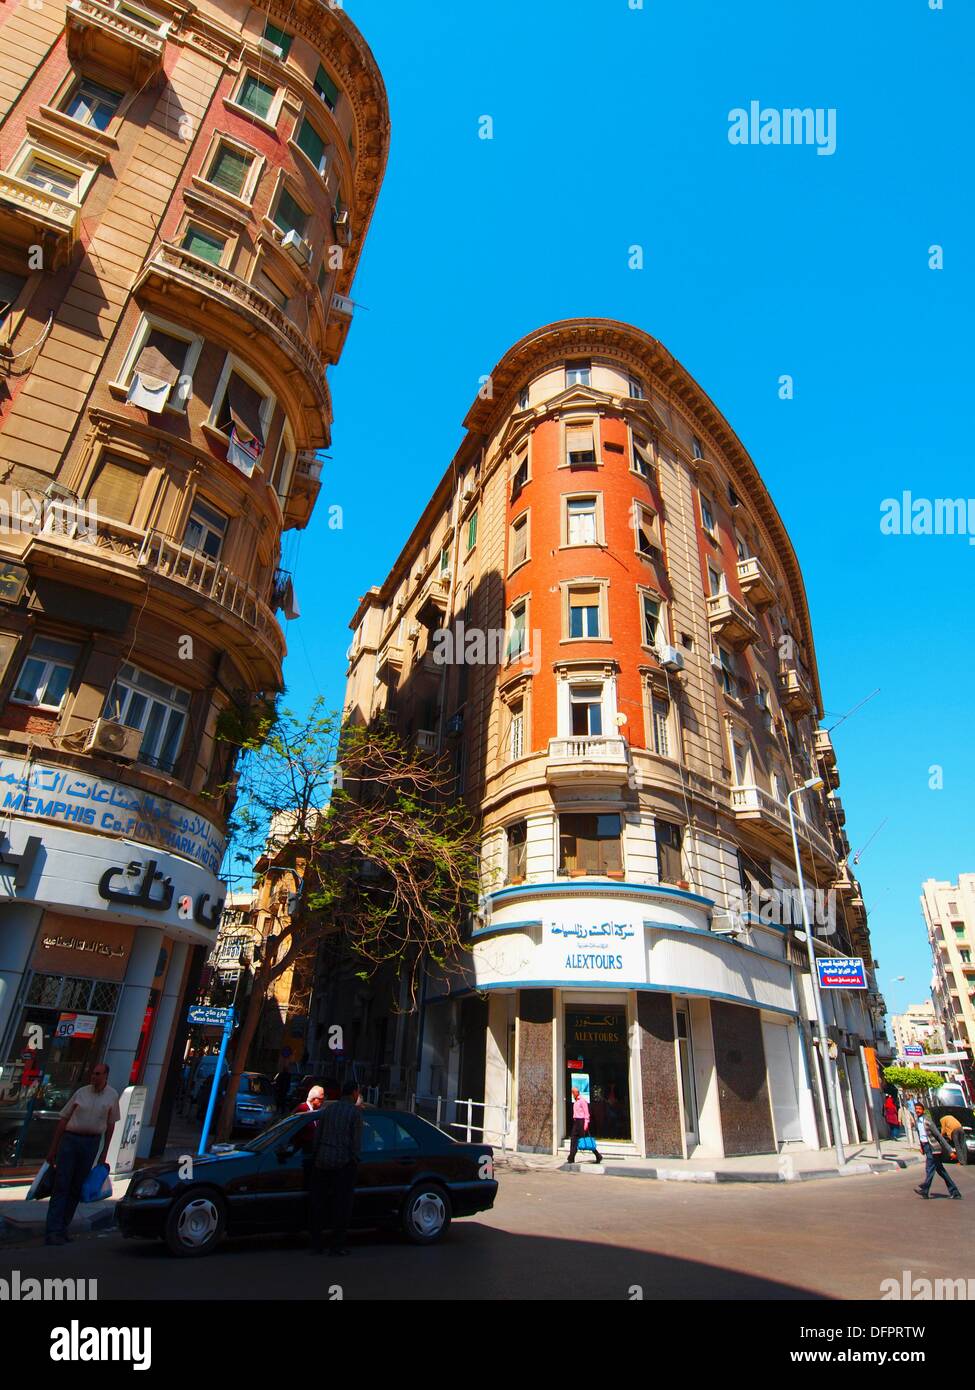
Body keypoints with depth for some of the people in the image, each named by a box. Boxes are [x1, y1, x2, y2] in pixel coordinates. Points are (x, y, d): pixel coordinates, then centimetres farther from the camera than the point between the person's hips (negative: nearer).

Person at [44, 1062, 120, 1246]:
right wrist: (53, 1149, 3)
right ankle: (52, 1232, -4)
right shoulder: (81, 1092, 1)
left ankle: (62, 1228, 16)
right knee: (61, 1186, -6)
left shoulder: (112, 1096, 3)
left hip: (92, 1143, 1)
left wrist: (104, 1153, 7)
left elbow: (110, 1125, 8)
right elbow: (63, 1120, 5)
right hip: (70, 1139, -1)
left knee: (77, 1188, 5)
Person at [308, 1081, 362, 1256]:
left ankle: (316, 1244, 18)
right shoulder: (355, 1112, -6)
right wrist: (355, 1161, 2)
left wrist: (317, 1156, 18)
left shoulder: (328, 1110, 11)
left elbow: (317, 1137, 12)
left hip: (322, 1162, 5)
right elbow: (357, 1140, -9)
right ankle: (336, 1246, 7)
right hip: (344, 1163, -5)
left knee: (318, 1202, 13)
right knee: (341, 1204, 4)